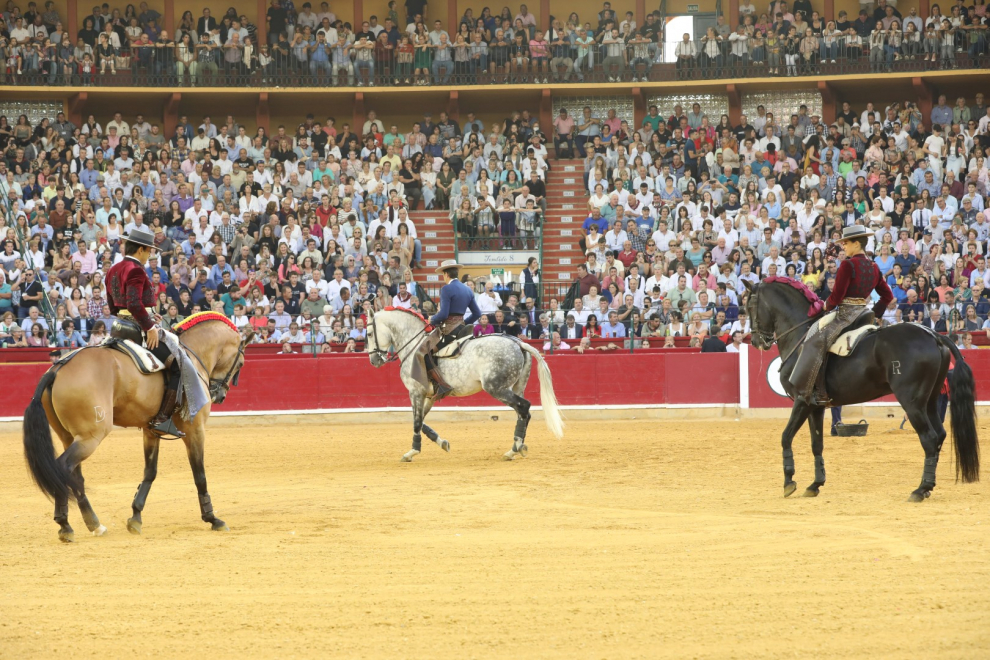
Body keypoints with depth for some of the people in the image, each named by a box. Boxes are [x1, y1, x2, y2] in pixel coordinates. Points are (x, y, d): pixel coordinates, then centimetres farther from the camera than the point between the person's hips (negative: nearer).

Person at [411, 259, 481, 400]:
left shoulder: (446, 289, -13)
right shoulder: (467, 290, 13)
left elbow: (443, 314, -20)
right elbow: (477, 313, 15)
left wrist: (432, 319, -1)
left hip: (448, 330, -9)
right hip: (461, 326, 9)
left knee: (423, 352, -10)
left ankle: (441, 386, -21)